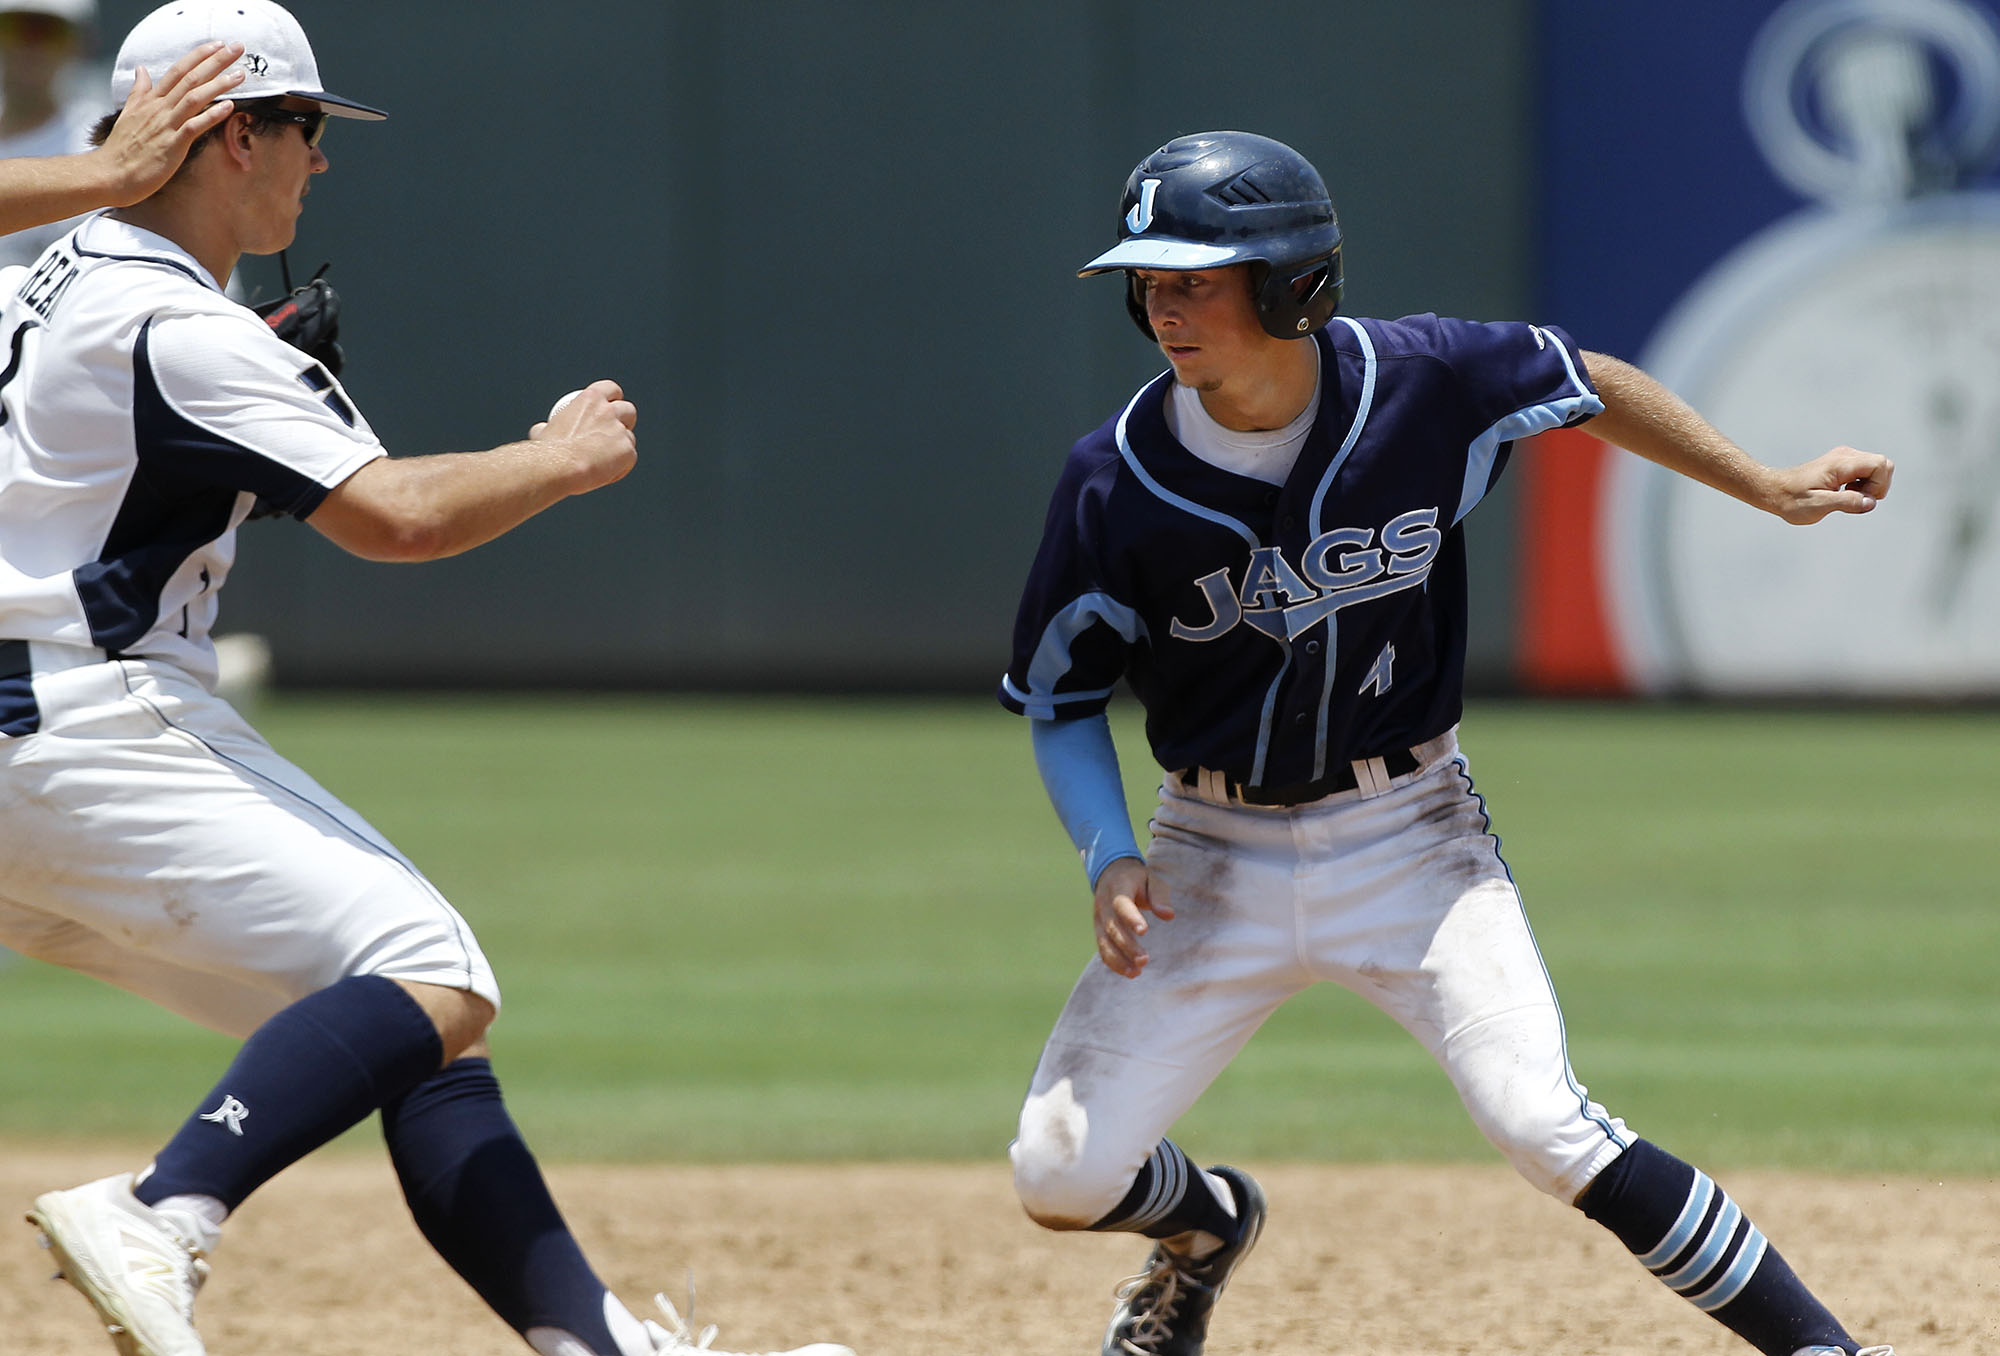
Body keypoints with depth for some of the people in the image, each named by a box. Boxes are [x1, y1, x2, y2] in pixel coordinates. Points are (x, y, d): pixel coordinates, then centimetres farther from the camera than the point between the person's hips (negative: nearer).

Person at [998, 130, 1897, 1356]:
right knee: (1062, 1177, -1)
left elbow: (1587, 383, 5)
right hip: (1218, 851, 2)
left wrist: (1770, 489, 3)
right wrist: (1112, 860, -17)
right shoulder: (1119, 485, -15)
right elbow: (1061, 697, -1)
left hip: (1408, 835, -2)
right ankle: (1208, 1225, 36)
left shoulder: (1421, 383, -15)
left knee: (1548, 1129, -21)